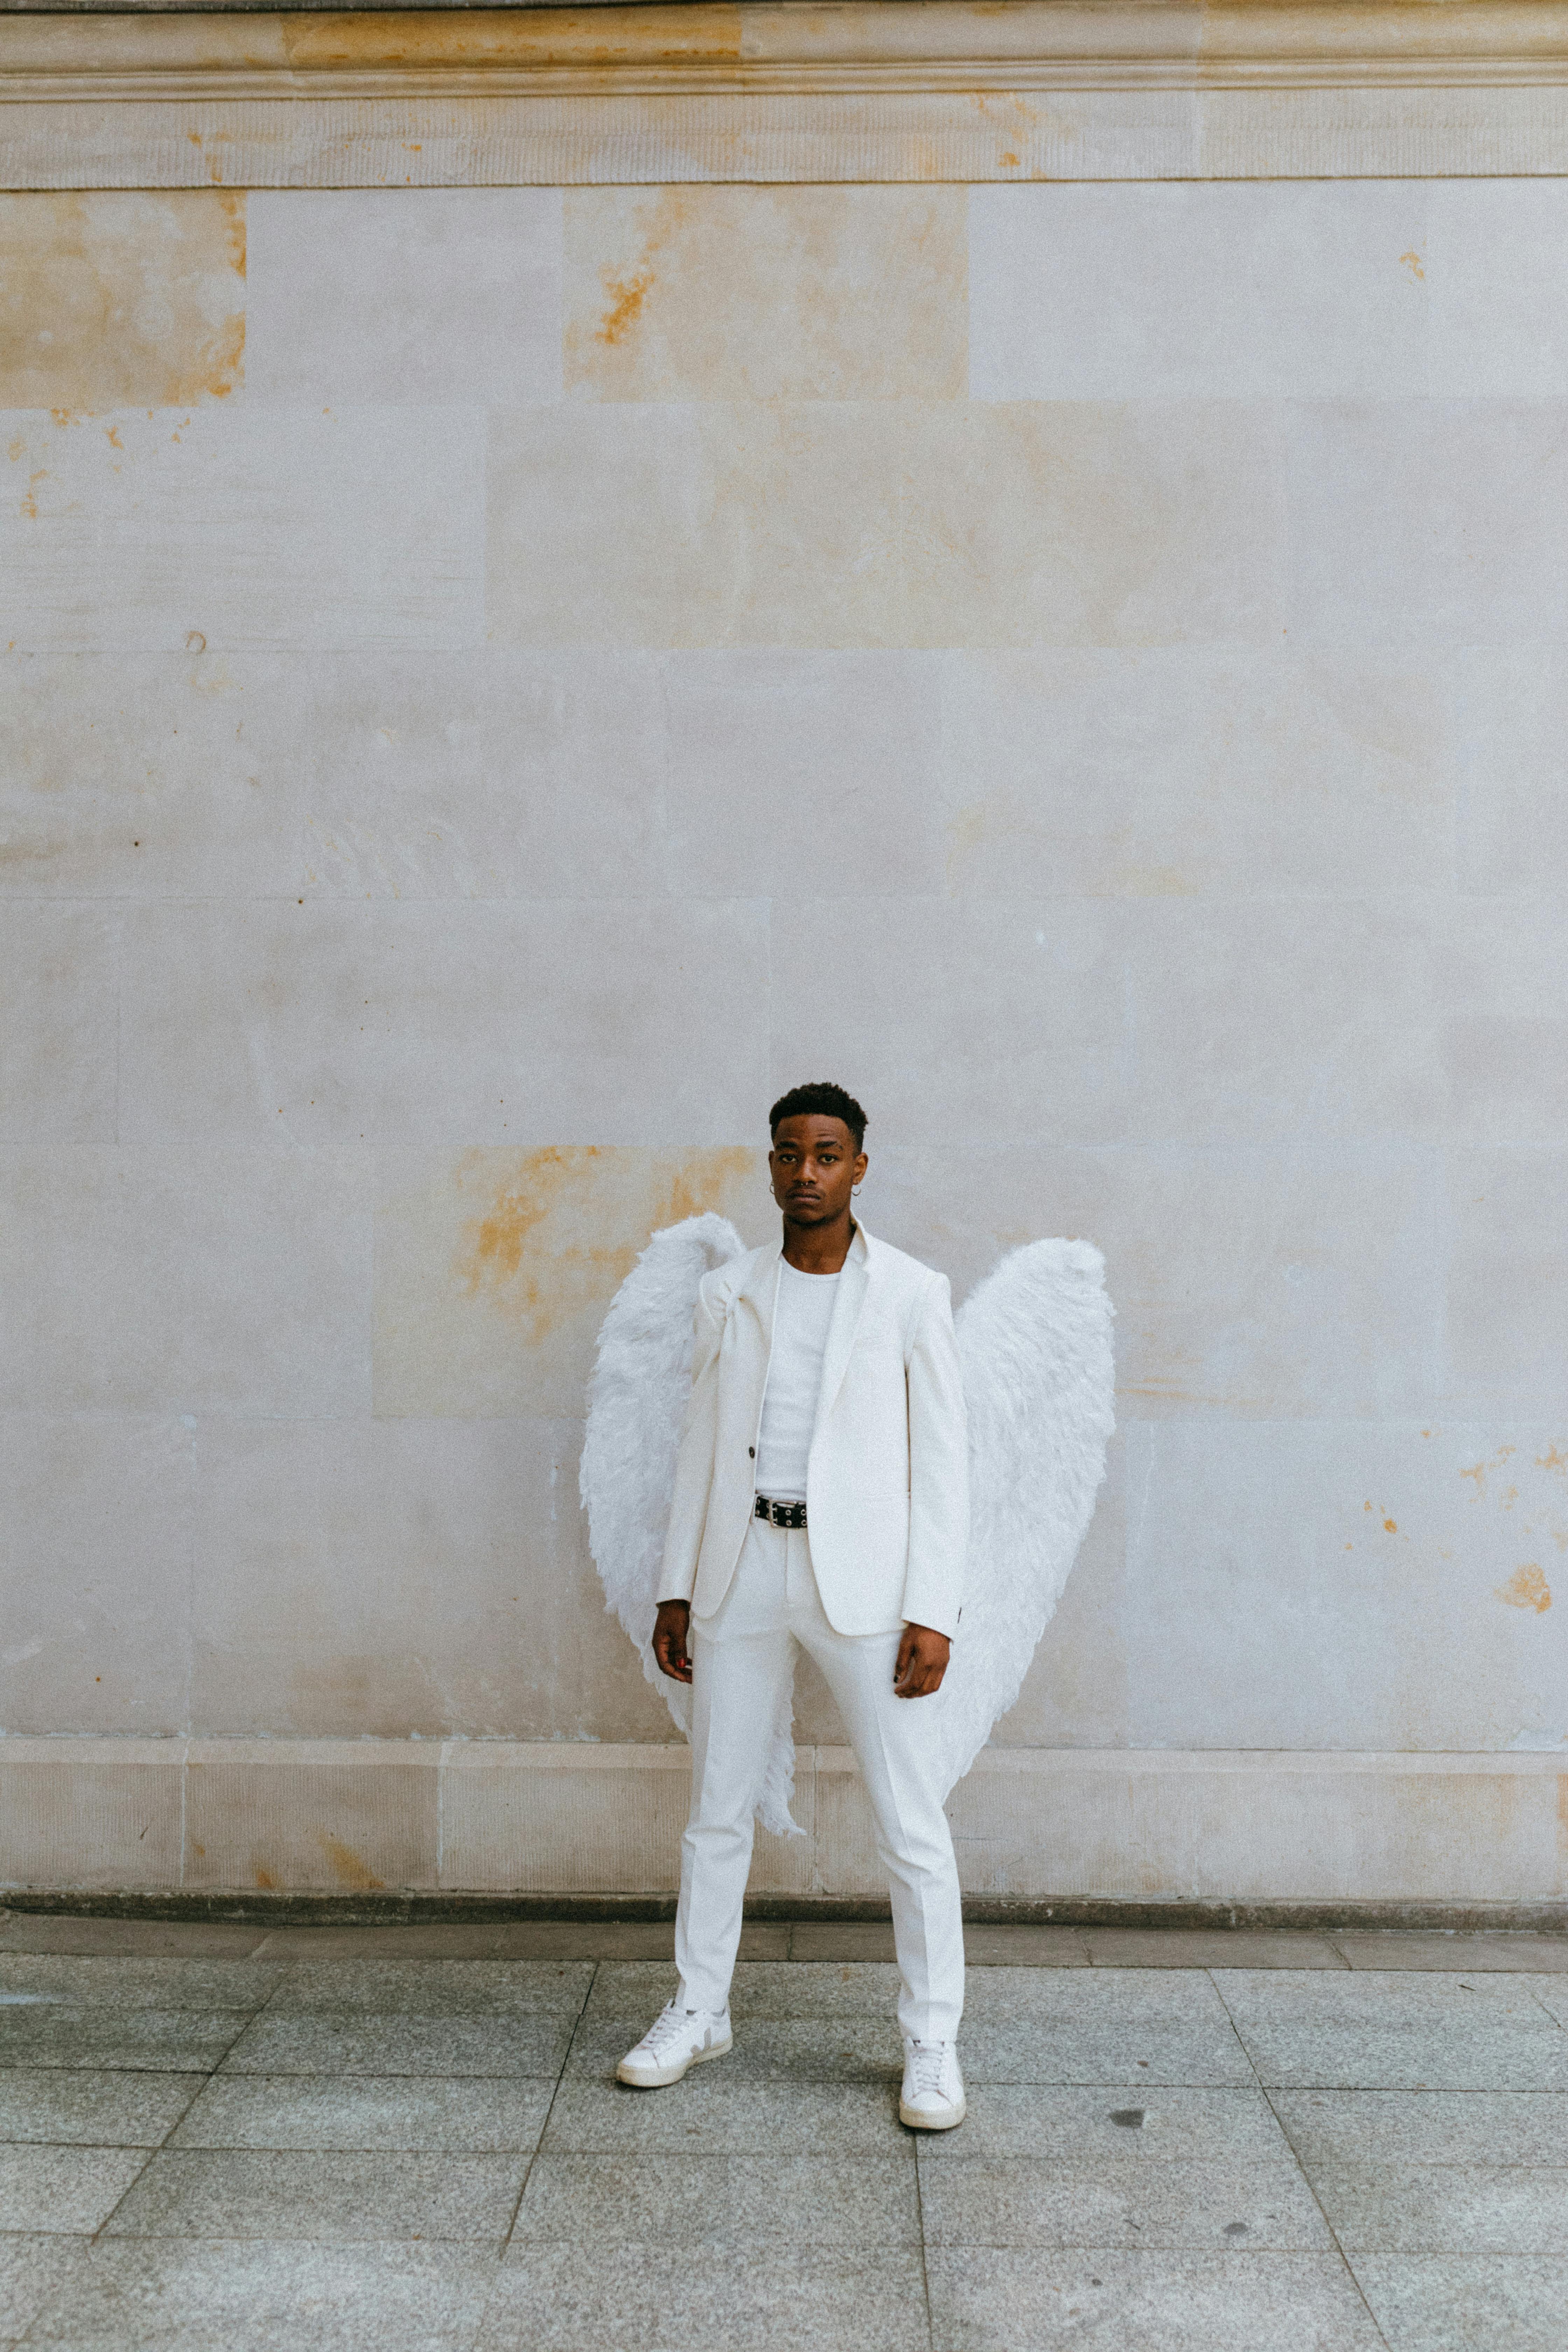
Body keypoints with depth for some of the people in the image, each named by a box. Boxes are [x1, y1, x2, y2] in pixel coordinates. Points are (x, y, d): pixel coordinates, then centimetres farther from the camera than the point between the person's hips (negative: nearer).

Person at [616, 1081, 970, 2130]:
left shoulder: (912, 1293, -2)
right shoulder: (729, 1294, 8)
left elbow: (942, 1456, -4)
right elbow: (703, 1445, 12)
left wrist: (933, 1612, -10)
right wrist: (676, 1589, 8)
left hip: (862, 1574, -3)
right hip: (742, 1571, 4)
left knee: (914, 1823, 1)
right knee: (718, 1809, 13)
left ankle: (933, 2044, 15)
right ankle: (699, 2012, 30)